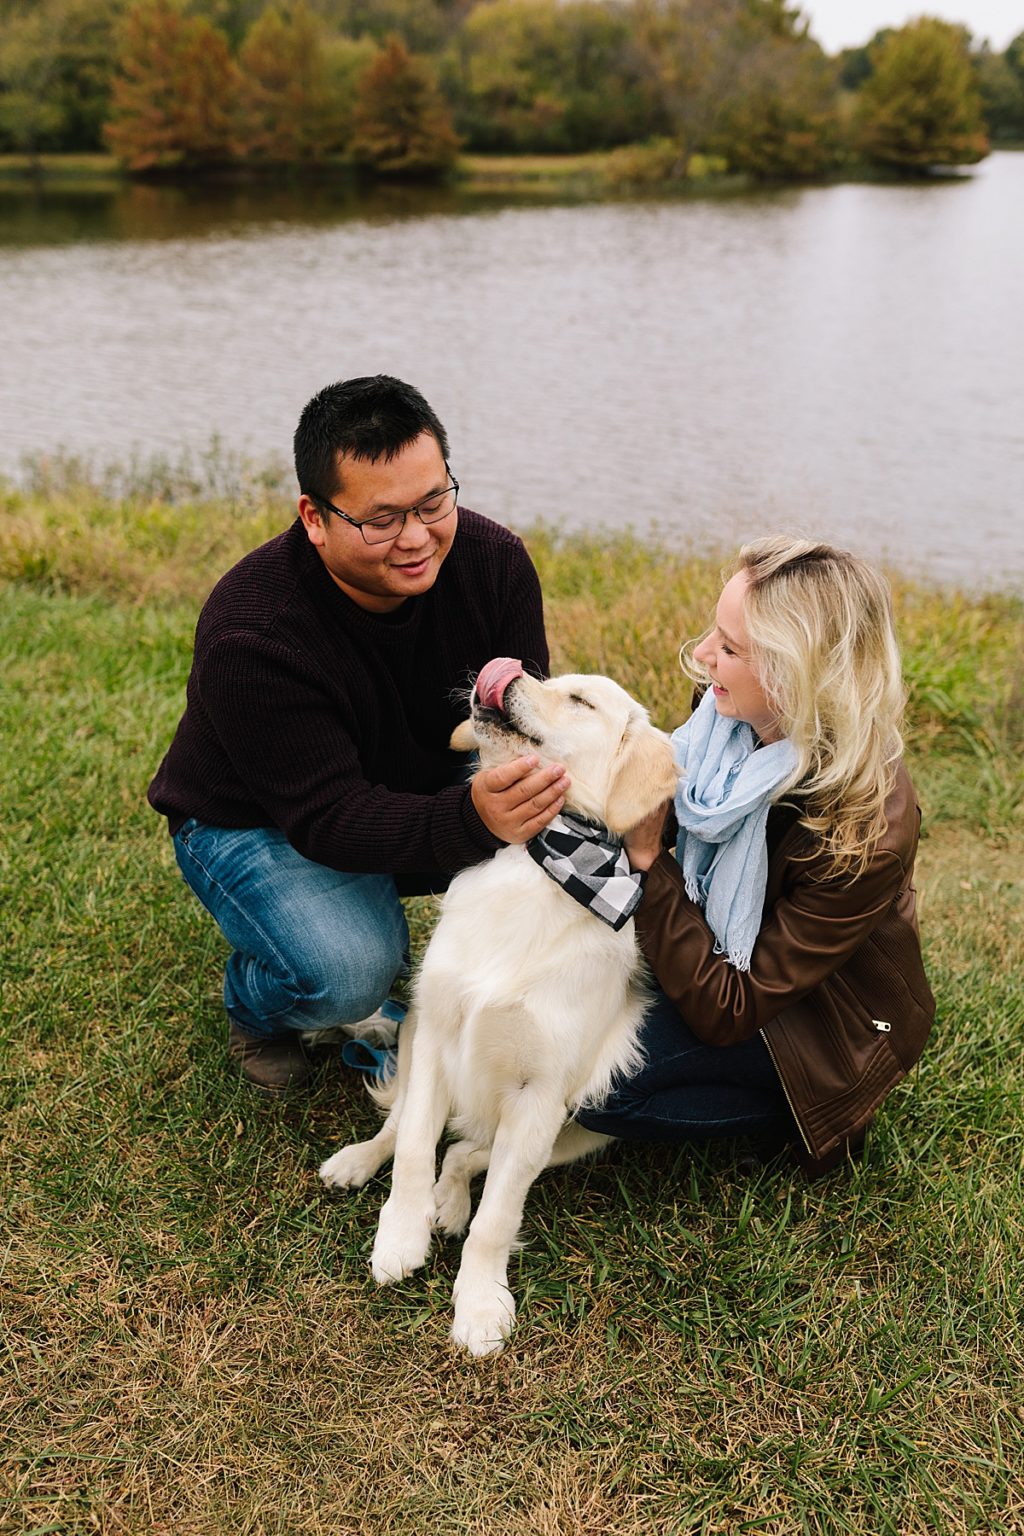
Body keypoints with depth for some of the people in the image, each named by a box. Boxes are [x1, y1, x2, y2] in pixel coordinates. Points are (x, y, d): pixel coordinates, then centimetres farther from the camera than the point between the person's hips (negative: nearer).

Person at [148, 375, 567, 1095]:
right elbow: (330, 819, -36)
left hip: (426, 783, 5)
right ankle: (253, 1004, 6)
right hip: (258, 821, -5)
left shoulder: (492, 559, -18)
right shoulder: (248, 635, -33)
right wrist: (470, 819, -54)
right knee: (347, 974, -33)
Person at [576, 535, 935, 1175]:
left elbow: (724, 1013, -29)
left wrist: (648, 859, -31)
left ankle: (792, 1114, -2)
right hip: (723, 944, 7)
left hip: (815, 1022, -7)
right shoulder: (737, 721, -16)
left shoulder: (865, 832, -35)